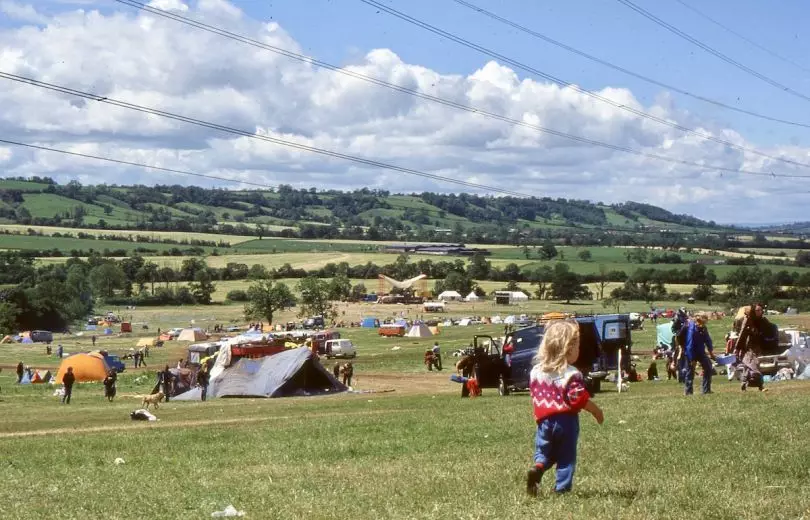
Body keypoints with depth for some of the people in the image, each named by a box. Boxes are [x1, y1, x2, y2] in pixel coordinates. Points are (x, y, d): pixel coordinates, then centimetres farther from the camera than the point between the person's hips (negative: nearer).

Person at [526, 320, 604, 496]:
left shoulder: (536, 371, 0)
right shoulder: (572, 375, -18)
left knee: (543, 450, 18)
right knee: (566, 456, 8)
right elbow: (580, 399, -19)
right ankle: (562, 488, 7)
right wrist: (597, 411, -4)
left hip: (544, 420, 4)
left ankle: (538, 467, -11)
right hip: (566, 421, -4)